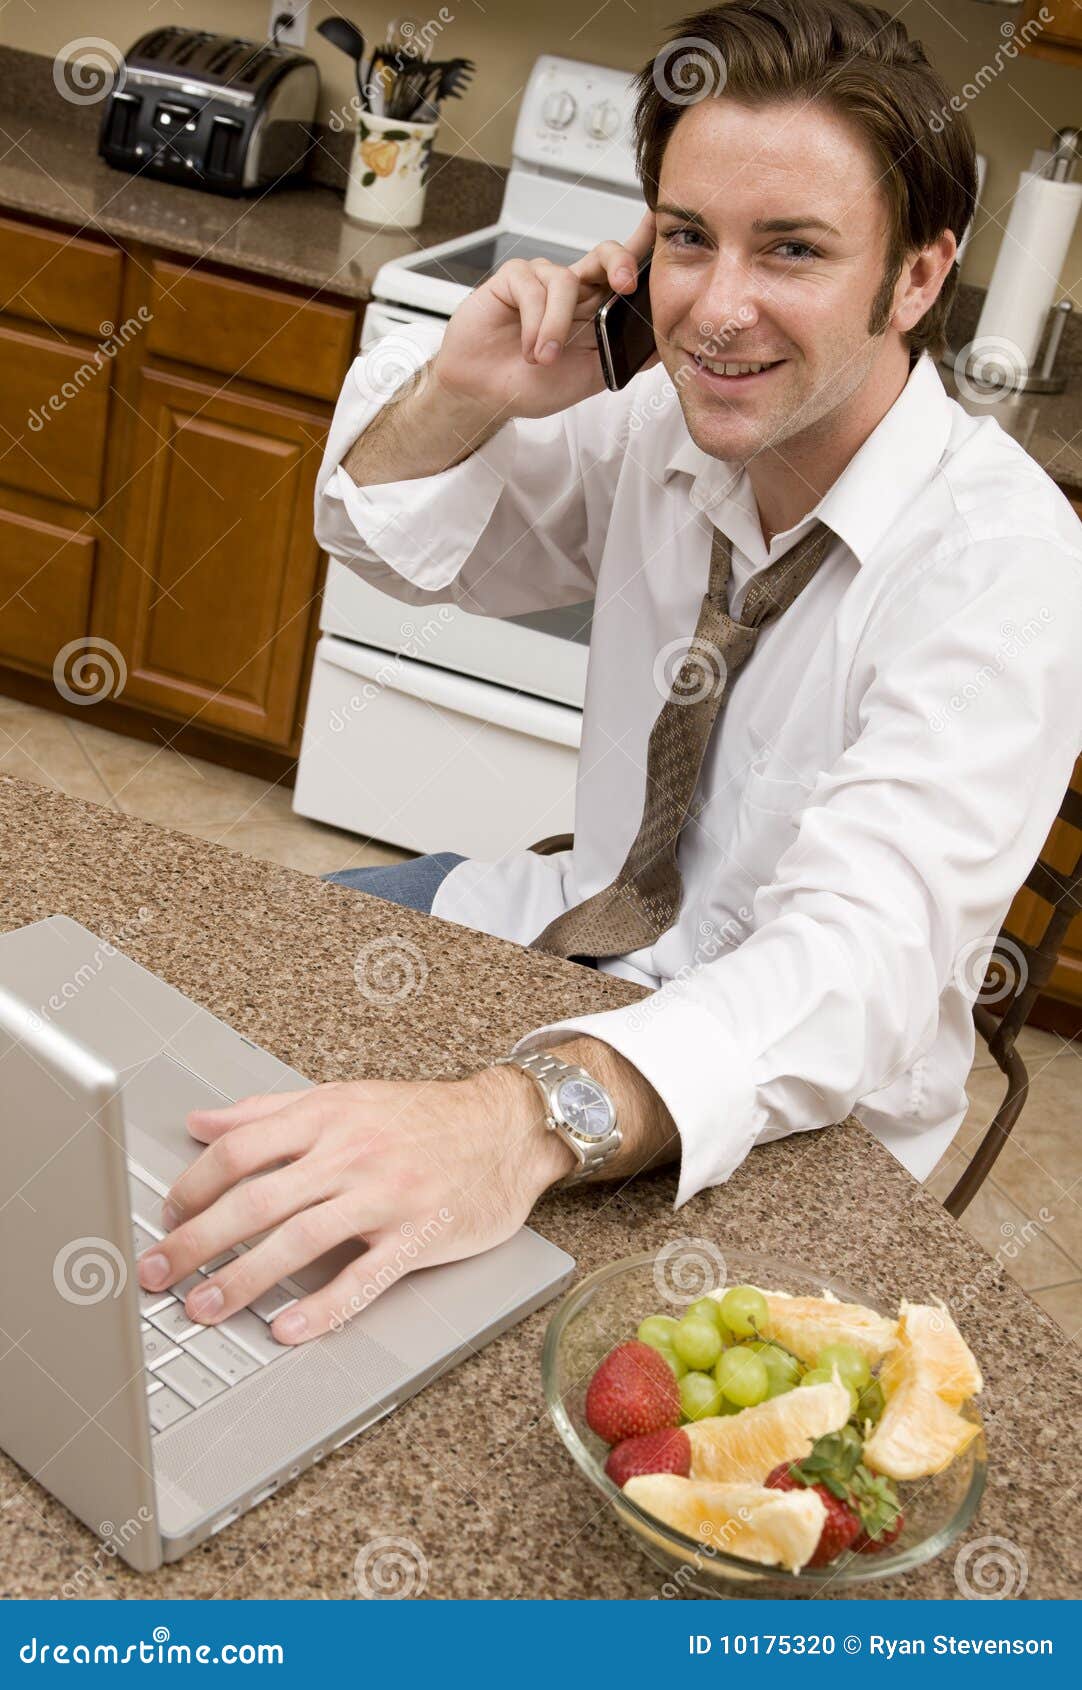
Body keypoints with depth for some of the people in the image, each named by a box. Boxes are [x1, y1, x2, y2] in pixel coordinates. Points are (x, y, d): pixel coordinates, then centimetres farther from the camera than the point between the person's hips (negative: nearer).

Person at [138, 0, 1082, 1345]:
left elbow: (862, 956, -39)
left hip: (782, 1114, -6)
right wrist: (460, 395, -17)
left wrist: (526, 1122, -57)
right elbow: (385, 541, 6)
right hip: (591, 929, 7)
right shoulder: (673, 424, -7)